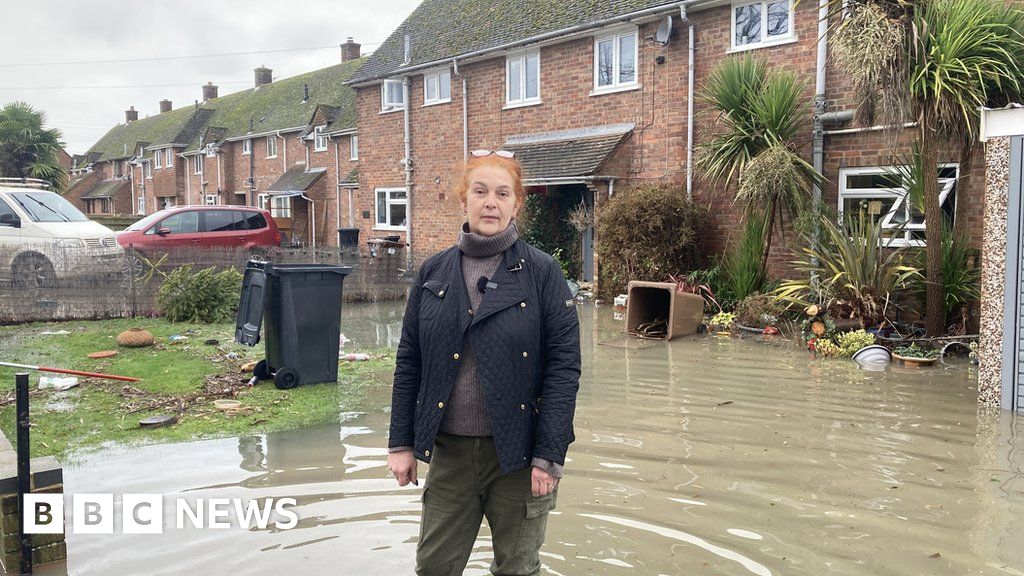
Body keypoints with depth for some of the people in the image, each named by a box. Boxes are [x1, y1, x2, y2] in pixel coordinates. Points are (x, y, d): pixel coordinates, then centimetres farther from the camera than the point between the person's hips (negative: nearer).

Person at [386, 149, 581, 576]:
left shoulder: (542, 273, -6)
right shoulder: (434, 272, 3)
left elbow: (564, 365, -9)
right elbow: (409, 361, 6)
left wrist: (548, 456, -13)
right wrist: (401, 443, 4)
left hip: (517, 452, -2)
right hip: (449, 450, 3)